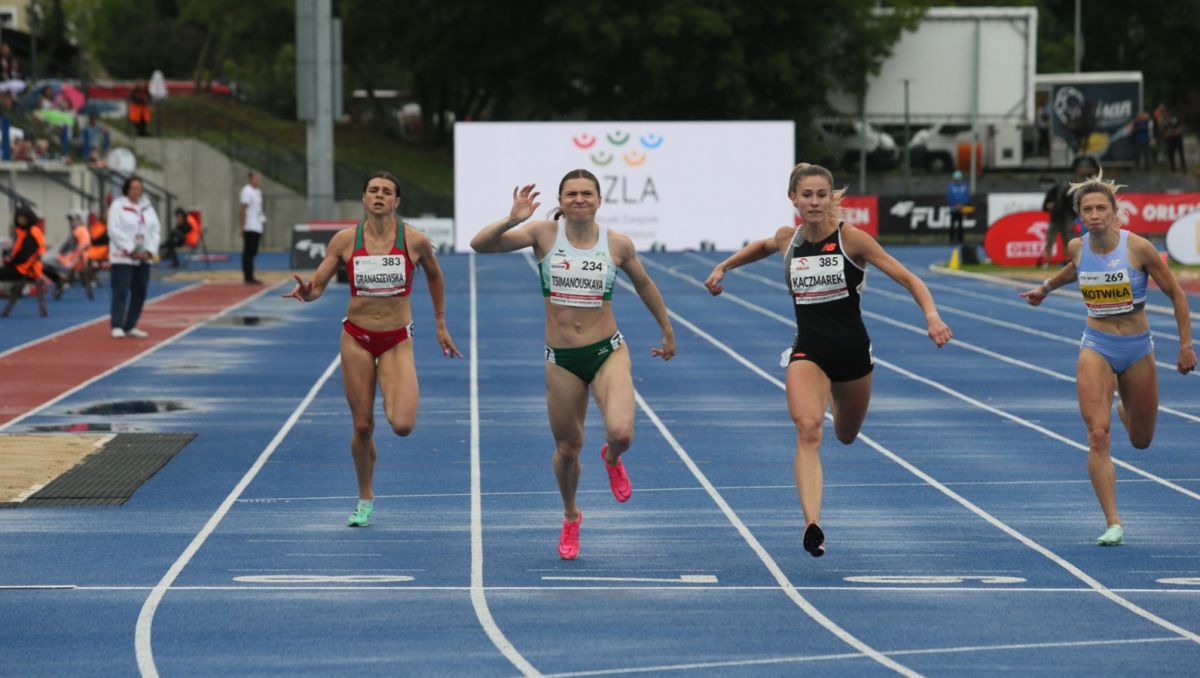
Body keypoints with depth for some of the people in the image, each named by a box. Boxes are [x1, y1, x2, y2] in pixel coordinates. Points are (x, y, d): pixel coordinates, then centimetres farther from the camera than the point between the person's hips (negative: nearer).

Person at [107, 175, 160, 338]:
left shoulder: (148, 208, 13)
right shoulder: (118, 206, -4)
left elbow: (156, 230, 9)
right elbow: (114, 231, -12)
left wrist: (150, 251, -6)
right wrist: (131, 251, -16)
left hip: (144, 258, 6)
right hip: (123, 258, -6)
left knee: (140, 293, 6)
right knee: (121, 292, -10)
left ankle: (130, 326, 14)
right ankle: (117, 326, -11)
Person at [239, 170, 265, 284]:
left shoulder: (258, 191, 17)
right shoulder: (247, 191, -10)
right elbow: (242, 210, -14)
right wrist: (243, 226, -17)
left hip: (257, 227, 9)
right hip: (250, 228, -9)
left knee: (252, 253, 10)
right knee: (249, 252, -7)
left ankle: (250, 277, 13)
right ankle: (248, 277, -7)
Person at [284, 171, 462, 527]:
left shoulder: (415, 240, -7)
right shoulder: (345, 240, -5)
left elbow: (434, 275, 12)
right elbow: (317, 285, -1)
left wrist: (440, 325, 16)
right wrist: (305, 291, -26)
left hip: (397, 341, -1)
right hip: (357, 338, 1)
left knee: (402, 426, -19)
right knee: (362, 426, 5)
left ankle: (396, 401, 20)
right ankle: (365, 500, 26)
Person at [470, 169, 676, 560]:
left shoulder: (618, 244, -3)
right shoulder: (545, 233, -7)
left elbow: (644, 285, 15)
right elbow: (480, 245, -14)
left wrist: (668, 332, 23)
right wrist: (512, 220, -31)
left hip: (608, 352, -1)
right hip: (561, 359, 1)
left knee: (622, 433, -23)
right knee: (567, 450, 10)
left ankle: (612, 458, 17)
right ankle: (571, 518, 40)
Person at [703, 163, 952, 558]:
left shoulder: (852, 239, -13)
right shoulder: (787, 239, -1)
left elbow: (908, 279, -14)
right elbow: (762, 247, 26)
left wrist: (932, 316, -29)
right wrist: (723, 267, 21)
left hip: (852, 350, 0)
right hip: (808, 351, 0)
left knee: (846, 436, 21)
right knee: (808, 429, -25)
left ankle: (836, 397, 60)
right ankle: (812, 524, -36)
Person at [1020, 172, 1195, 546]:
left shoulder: (1138, 247, -16)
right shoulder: (1077, 247, -6)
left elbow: (1176, 294, -7)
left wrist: (1186, 344, -6)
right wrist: (1046, 287, 30)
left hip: (1137, 349, -1)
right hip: (1096, 348, 1)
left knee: (1141, 440, 16)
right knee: (1098, 435, -17)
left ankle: (1124, 405, 54)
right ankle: (1113, 524, -16)